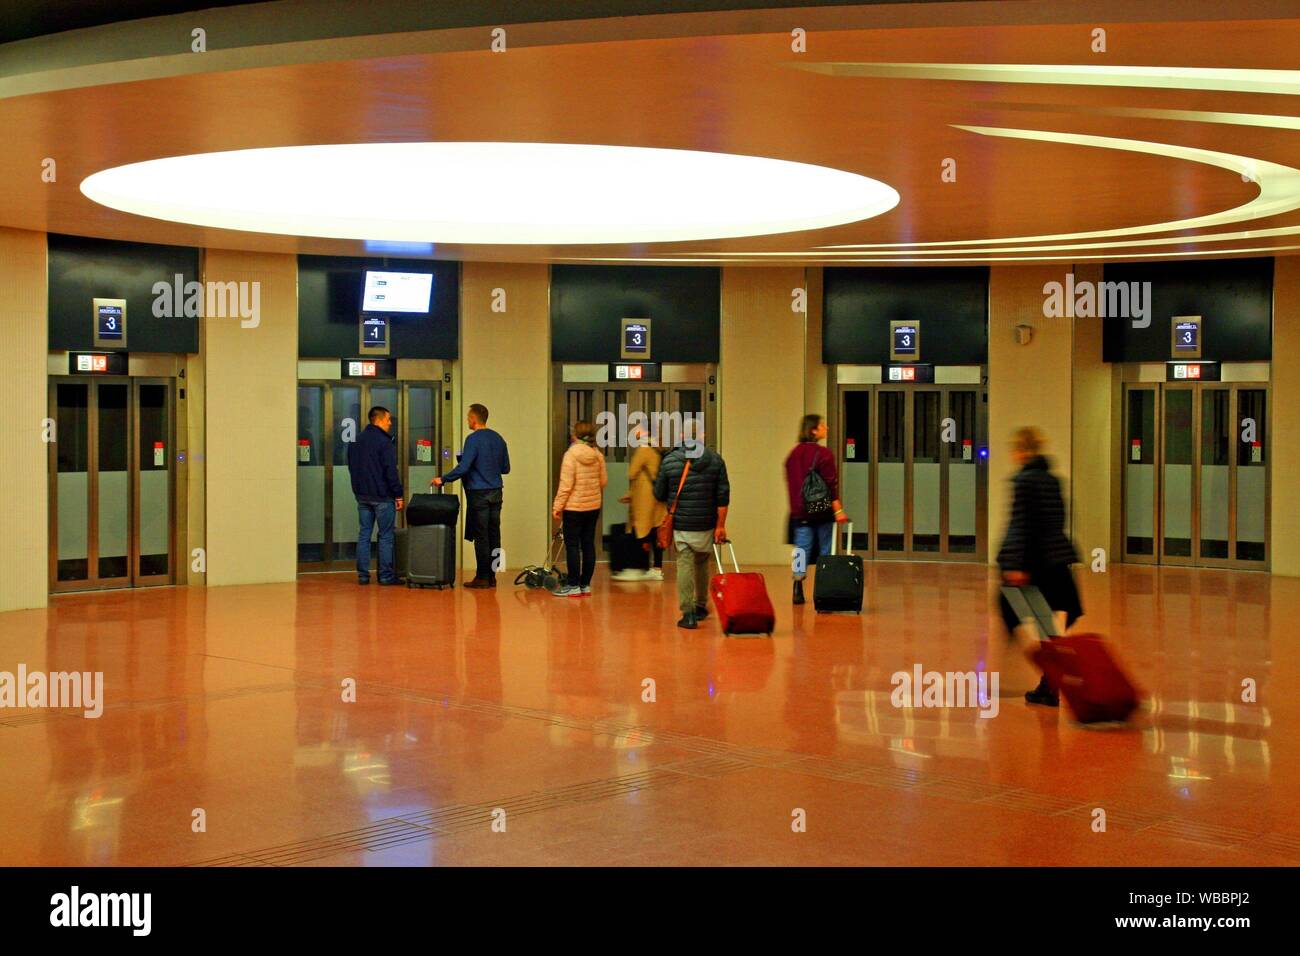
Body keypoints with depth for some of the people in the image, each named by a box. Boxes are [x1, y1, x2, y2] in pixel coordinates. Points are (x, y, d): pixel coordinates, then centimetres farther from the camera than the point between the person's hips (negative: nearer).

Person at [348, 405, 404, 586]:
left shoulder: (355, 441, 11)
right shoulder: (384, 441, -13)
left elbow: (352, 467, 18)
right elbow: (391, 471, -16)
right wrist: (398, 495, -11)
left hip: (362, 495, 7)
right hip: (382, 496, -7)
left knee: (363, 535, 9)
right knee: (385, 536, 0)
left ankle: (362, 575, 8)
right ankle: (386, 576, 1)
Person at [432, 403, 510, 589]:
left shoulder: (473, 439, -11)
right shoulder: (498, 439, 10)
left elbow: (463, 468, -17)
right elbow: (506, 468, 16)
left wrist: (442, 480, -8)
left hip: (478, 493, -6)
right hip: (496, 492, 6)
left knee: (480, 537, -3)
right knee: (494, 535, 7)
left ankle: (482, 577, -1)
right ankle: (492, 576, 10)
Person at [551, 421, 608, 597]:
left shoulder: (571, 454, -15)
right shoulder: (598, 455, 2)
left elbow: (566, 484, -17)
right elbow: (604, 481, 9)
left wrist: (557, 506, -11)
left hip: (574, 507, -6)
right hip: (594, 506, 6)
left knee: (572, 546, 0)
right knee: (588, 544, 9)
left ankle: (573, 586, 1)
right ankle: (585, 584, 14)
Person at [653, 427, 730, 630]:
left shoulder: (669, 460, -4)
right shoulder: (715, 459, -1)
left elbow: (659, 494, 3)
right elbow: (723, 496, -5)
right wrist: (721, 525, -1)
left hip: (680, 524, -2)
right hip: (706, 525, 2)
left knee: (685, 566, -1)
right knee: (702, 564, 20)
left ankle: (688, 613, -10)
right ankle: (701, 606, 32)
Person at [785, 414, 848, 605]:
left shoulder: (793, 454, 9)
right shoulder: (823, 454, -10)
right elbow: (831, 484, -13)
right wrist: (838, 510, -12)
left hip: (799, 511, 5)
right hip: (822, 510, -5)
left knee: (802, 549, 6)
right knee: (825, 551, 5)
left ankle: (798, 588, -6)